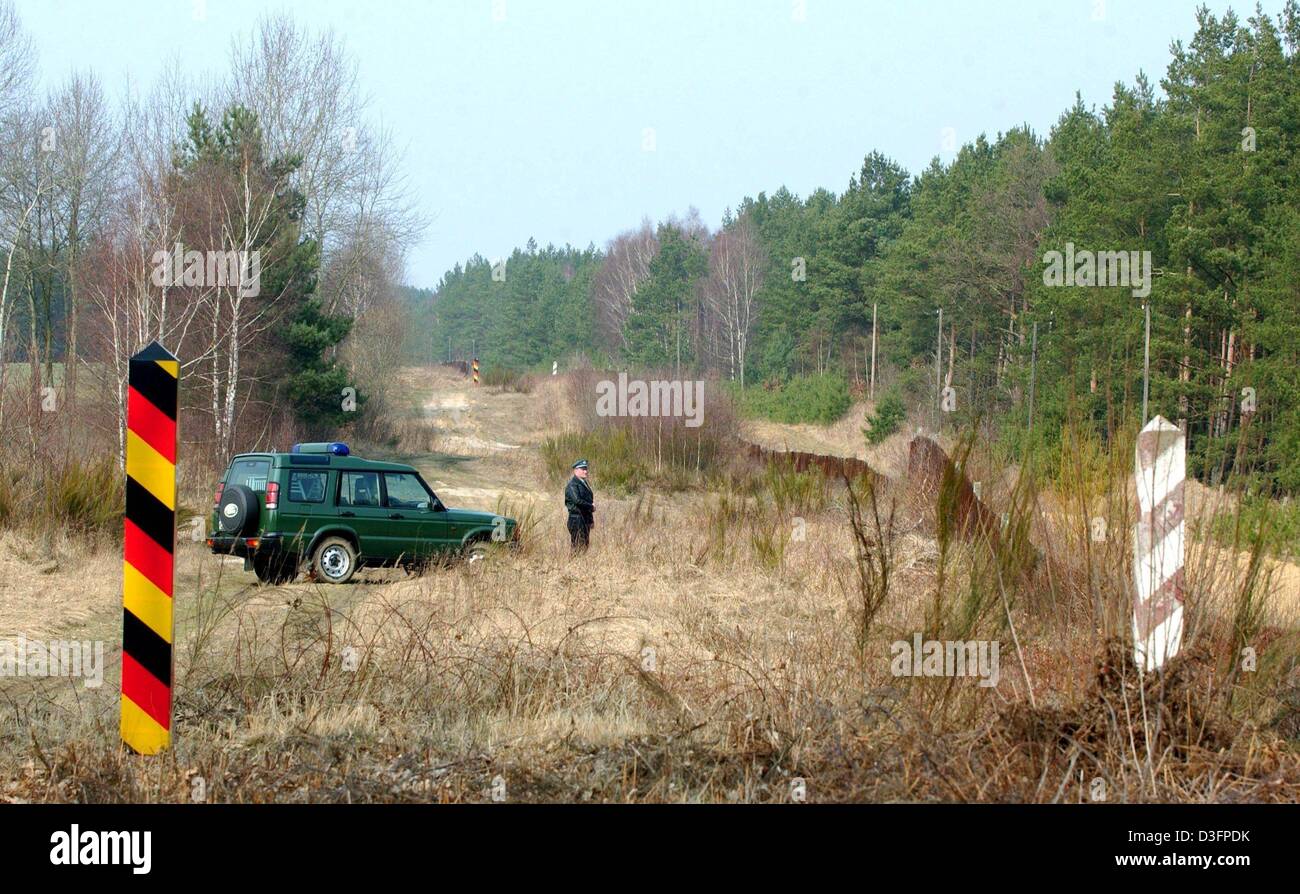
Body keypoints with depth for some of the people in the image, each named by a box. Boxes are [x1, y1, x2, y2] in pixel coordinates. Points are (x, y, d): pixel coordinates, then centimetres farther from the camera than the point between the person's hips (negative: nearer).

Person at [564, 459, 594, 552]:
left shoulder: (584, 483, 16)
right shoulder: (572, 484, -12)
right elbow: (577, 500, -23)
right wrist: (591, 507, -11)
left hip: (586, 518, 9)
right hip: (577, 518, -9)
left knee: (585, 544, 9)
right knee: (578, 545, -9)